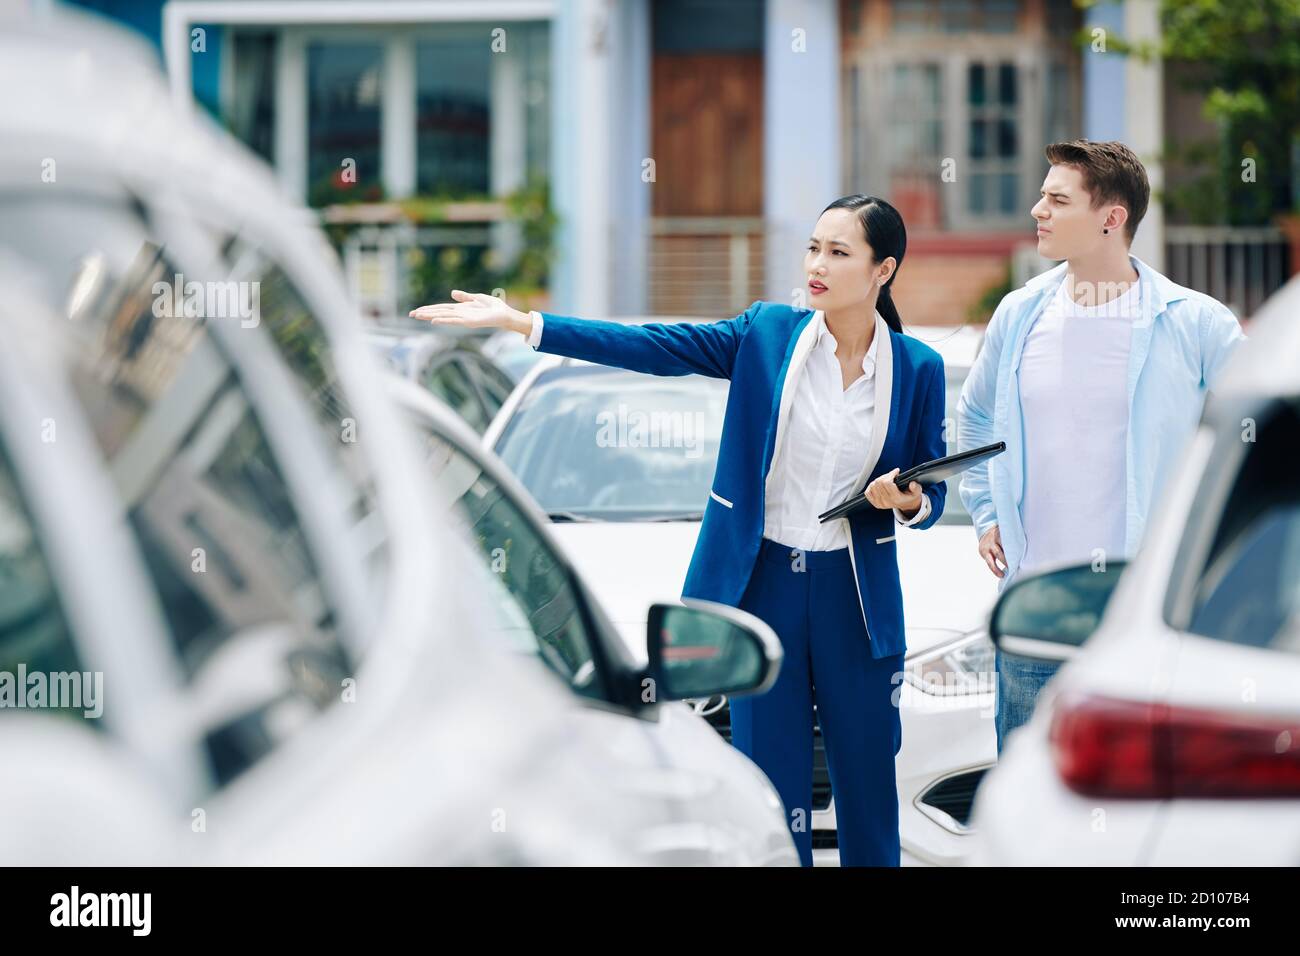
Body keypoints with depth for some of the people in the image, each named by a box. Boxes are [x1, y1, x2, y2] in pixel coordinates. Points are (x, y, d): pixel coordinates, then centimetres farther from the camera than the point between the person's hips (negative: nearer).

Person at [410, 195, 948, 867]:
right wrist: (516, 323, -10)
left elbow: (931, 496, 6)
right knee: (772, 780, 2)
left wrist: (908, 502, -19)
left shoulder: (917, 369, 0)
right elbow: (652, 347, -4)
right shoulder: (767, 334, 0)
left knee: (866, 777, 4)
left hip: (855, 598, 0)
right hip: (762, 583, 0)